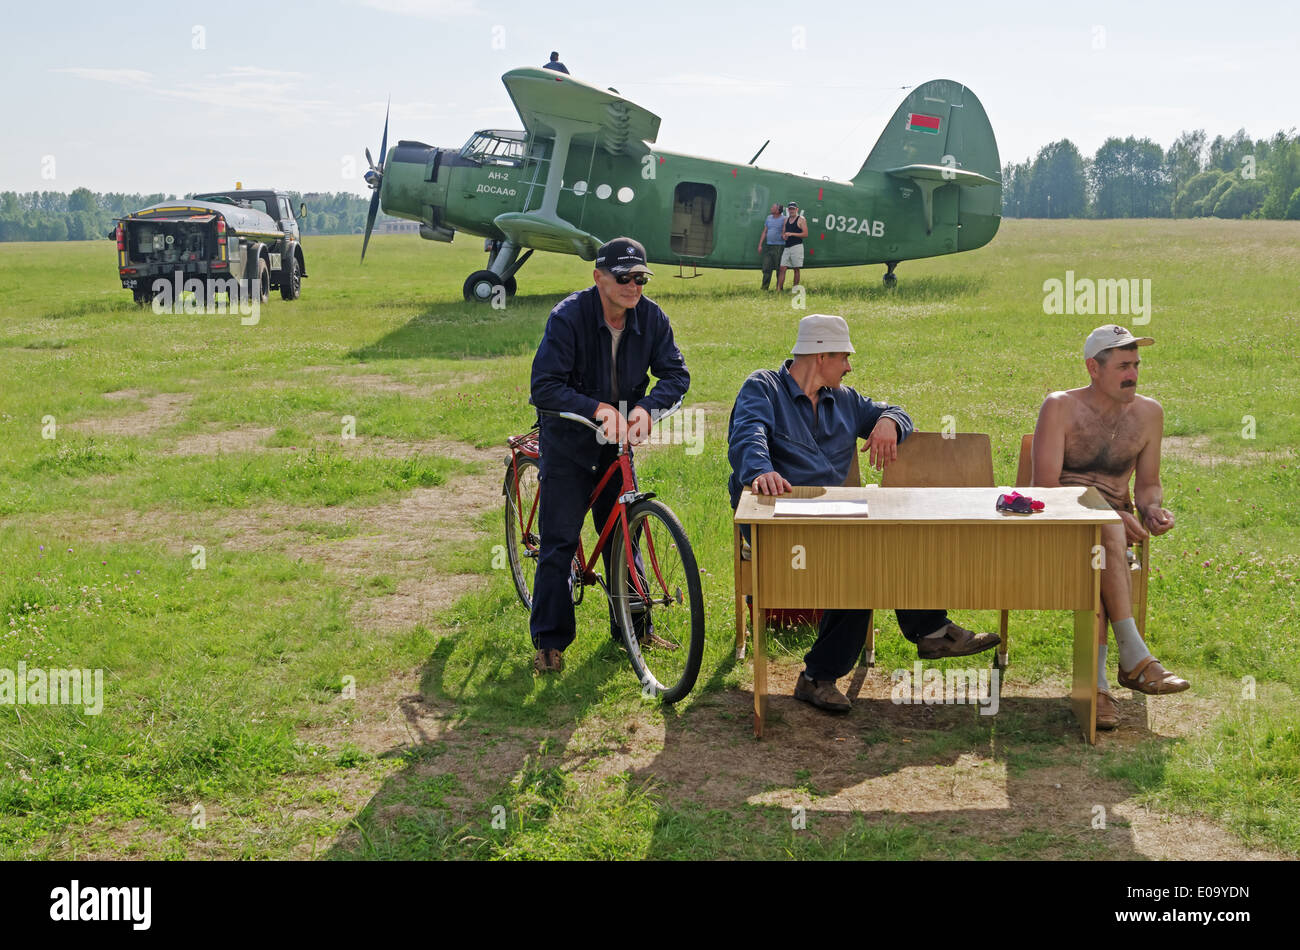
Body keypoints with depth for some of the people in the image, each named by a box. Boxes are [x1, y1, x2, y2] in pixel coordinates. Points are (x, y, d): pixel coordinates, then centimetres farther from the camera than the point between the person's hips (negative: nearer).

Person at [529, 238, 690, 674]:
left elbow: (676, 374, -6)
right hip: (568, 441, -4)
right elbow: (545, 387, -24)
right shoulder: (568, 316, -21)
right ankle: (549, 640, 5)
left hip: (620, 440, 4)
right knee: (559, 541, -4)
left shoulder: (651, 317, -9)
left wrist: (646, 407, -26)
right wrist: (598, 407, -35)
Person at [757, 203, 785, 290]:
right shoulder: (769, 218, 13)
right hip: (769, 246, 5)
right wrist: (760, 244, 12)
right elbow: (764, 232, 16)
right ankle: (764, 288, 6)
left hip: (779, 246, -5)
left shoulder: (784, 219, -4)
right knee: (766, 268, 2)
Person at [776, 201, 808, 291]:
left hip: (797, 246, -6)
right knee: (782, 268, -2)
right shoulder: (786, 219, 17)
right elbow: (783, 232, 22)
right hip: (787, 247, 6)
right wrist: (783, 236, -3)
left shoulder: (801, 219, -2)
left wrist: (791, 234, -15)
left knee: (796, 269, -1)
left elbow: (805, 234, -10)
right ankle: (779, 289, -5)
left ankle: (795, 288, 4)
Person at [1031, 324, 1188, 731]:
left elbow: (1148, 482, 18)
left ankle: (1097, 679, -41)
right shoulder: (1061, 407, -3)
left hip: (1114, 525, 3)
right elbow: (1045, 486, -11)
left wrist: (1152, 508, -7)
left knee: (1098, 557, -36)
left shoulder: (1148, 412, 10)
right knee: (1103, 531, -39)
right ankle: (1134, 656, -43)